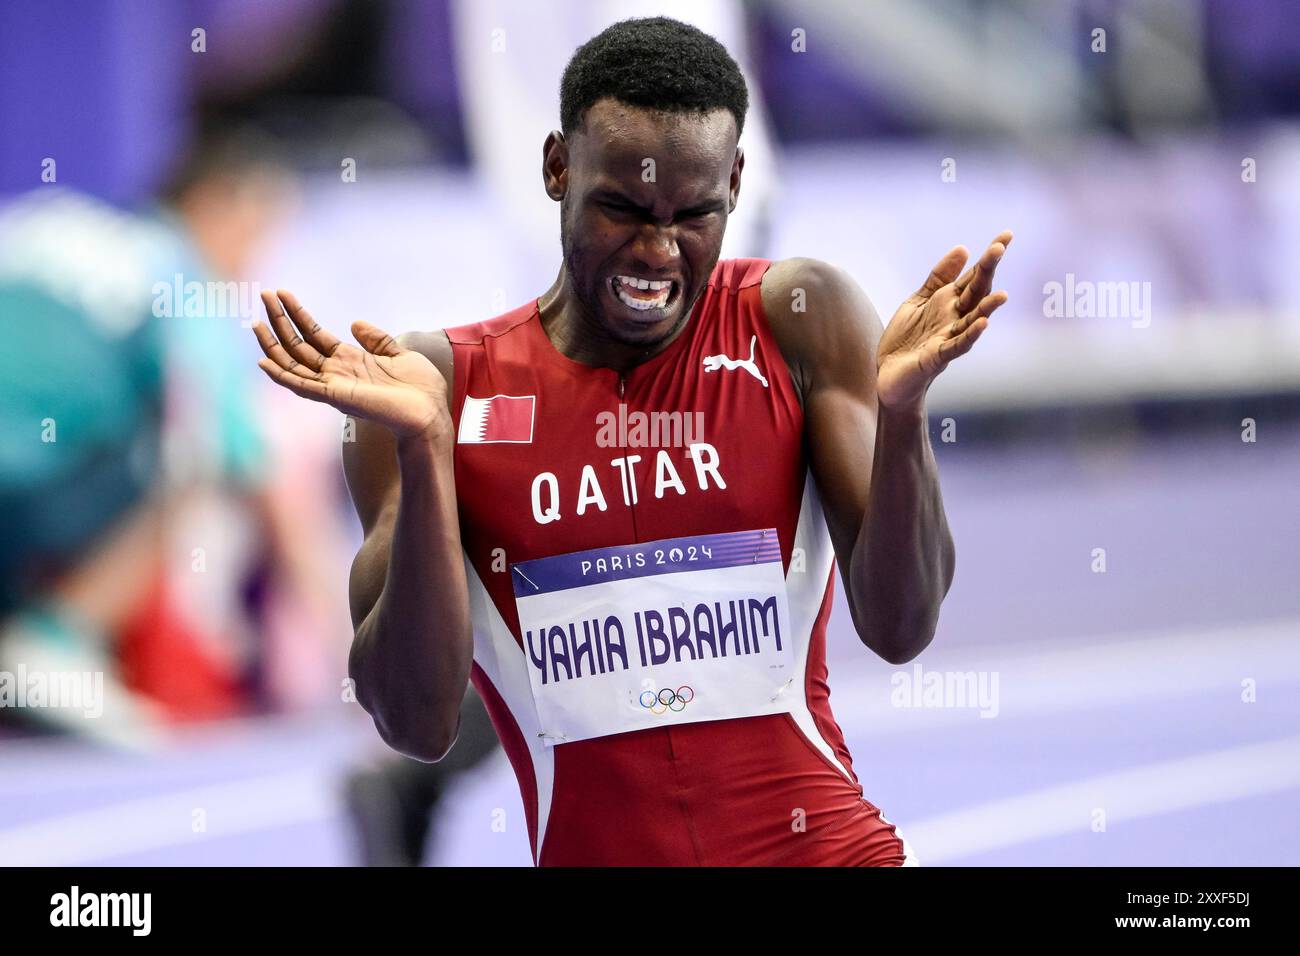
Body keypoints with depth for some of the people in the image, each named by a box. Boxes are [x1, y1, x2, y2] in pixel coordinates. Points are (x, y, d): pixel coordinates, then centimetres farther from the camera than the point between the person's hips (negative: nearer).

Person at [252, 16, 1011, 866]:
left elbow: (899, 630, -6)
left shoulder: (801, 322, 0)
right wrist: (421, 447, -17)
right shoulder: (445, 386, -2)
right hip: (591, 852, 1)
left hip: (825, 846, -1)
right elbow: (419, 724, -9)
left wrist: (900, 411, -20)